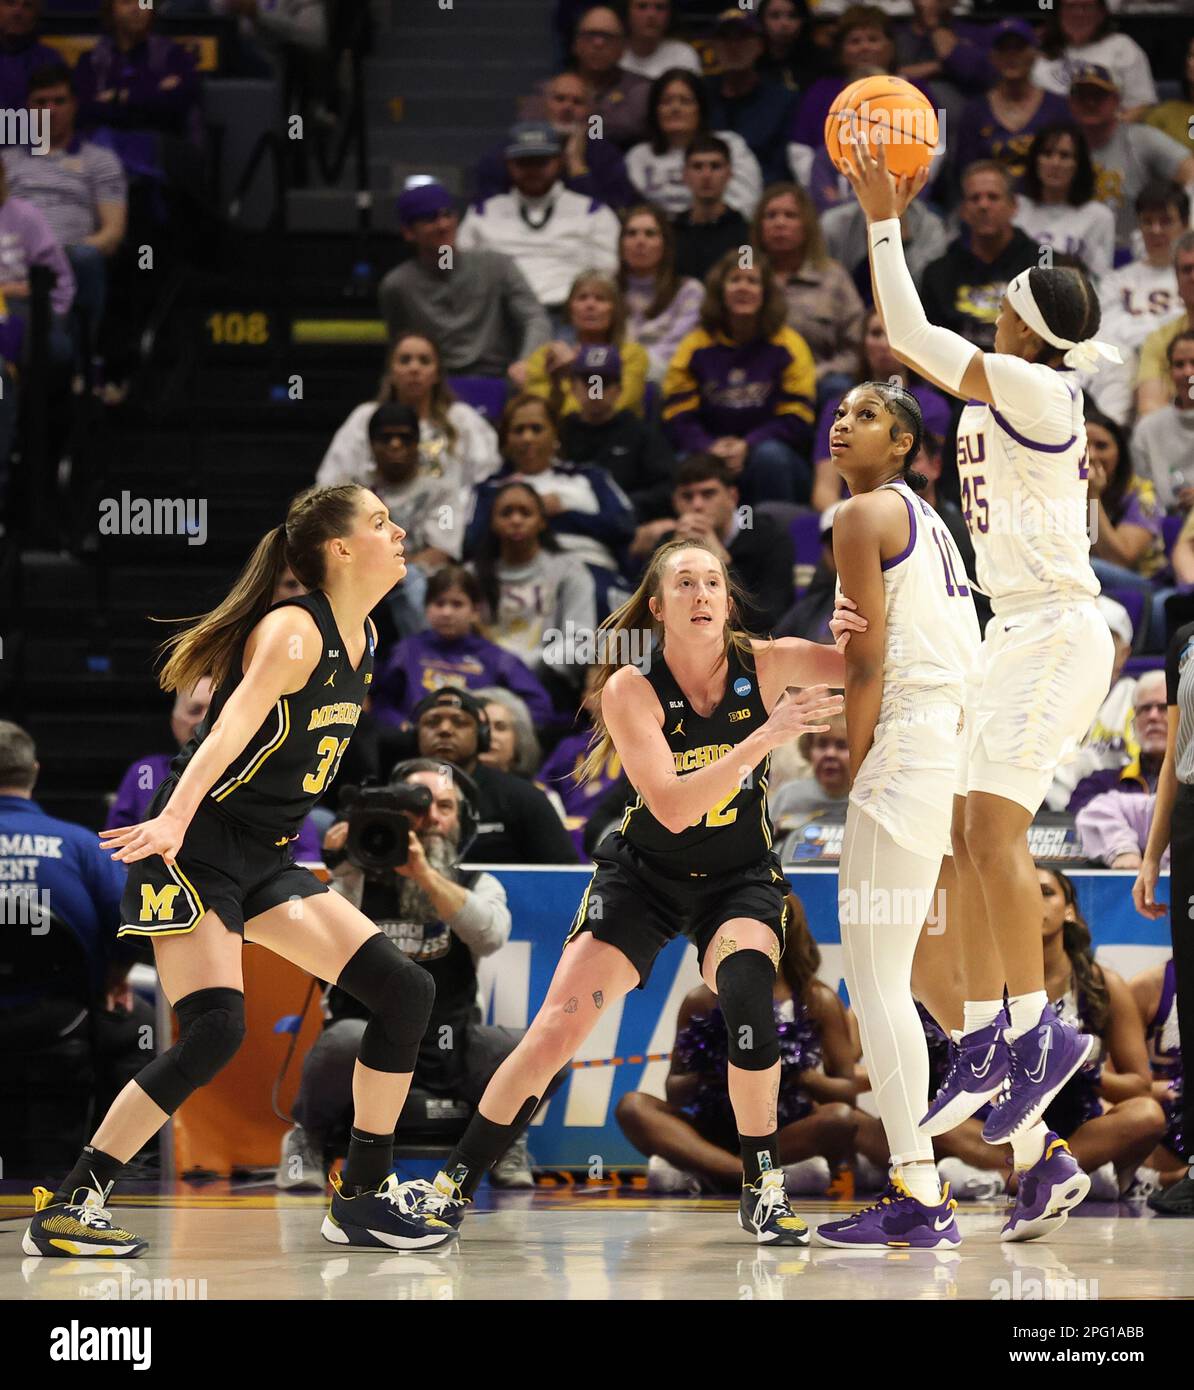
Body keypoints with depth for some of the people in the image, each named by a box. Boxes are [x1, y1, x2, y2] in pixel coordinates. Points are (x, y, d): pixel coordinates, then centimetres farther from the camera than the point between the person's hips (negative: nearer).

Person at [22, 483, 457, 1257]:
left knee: (405, 991, 2)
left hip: (267, 862, 9)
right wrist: (176, 818, -47)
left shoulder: (361, 639, 9)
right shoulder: (293, 630, -17)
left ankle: (361, 1199, 10)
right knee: (216, 1028, -23)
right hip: (199, 852, -9)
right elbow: (233, 728, -33)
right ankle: (68, 1208, -16)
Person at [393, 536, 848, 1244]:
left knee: (745, 984, -31)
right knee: (557, 1029, -10)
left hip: (740, 876, 0)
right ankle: (454, 1186, 5)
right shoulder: (631, 689, -19)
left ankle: (764, 1187, -17)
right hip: (645, 873, 0)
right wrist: (766, 737, -40)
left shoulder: (766, 664, -14)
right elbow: (673, 807, -31)